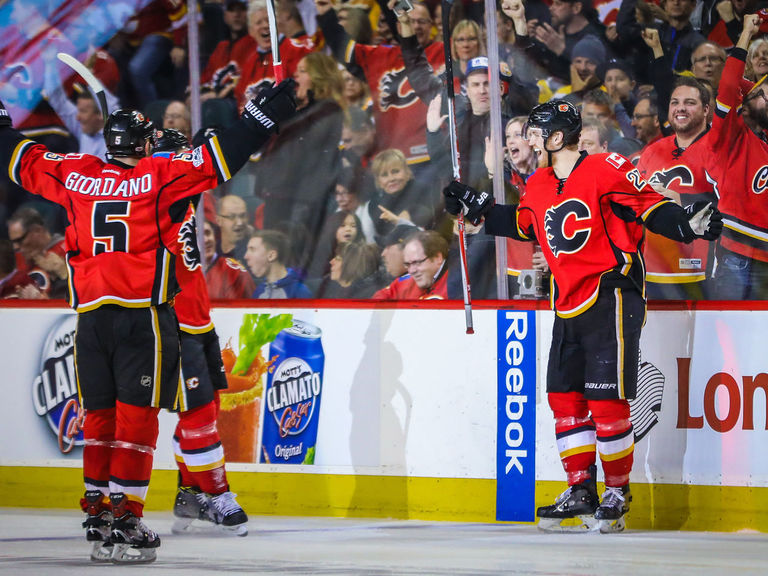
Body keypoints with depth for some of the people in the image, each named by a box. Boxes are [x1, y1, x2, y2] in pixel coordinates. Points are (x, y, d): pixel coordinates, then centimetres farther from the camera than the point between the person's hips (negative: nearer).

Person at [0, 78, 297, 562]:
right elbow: (218, 160, -8)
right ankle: (125, 520, -9)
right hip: (143, 313, -5)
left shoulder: (75, 176, 9)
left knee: (100, 413, 13)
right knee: (137, 415, -4)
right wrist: (262, 117, -3)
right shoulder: (159, 176, -2)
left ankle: (97, 511, 14)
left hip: (90, 316, 5)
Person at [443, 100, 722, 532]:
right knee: (565, 398, 7)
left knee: (607, 401, -9)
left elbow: (650, 207, -16)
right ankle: (581, 491, 16)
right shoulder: (539, 185, 12)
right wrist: (476, 208, 30)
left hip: (612, 298, -8)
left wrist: (687, 224, -32)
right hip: (569, 306, 8)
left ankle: (618, 493, 4)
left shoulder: (606, 172, -12)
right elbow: (522, 223, 30)